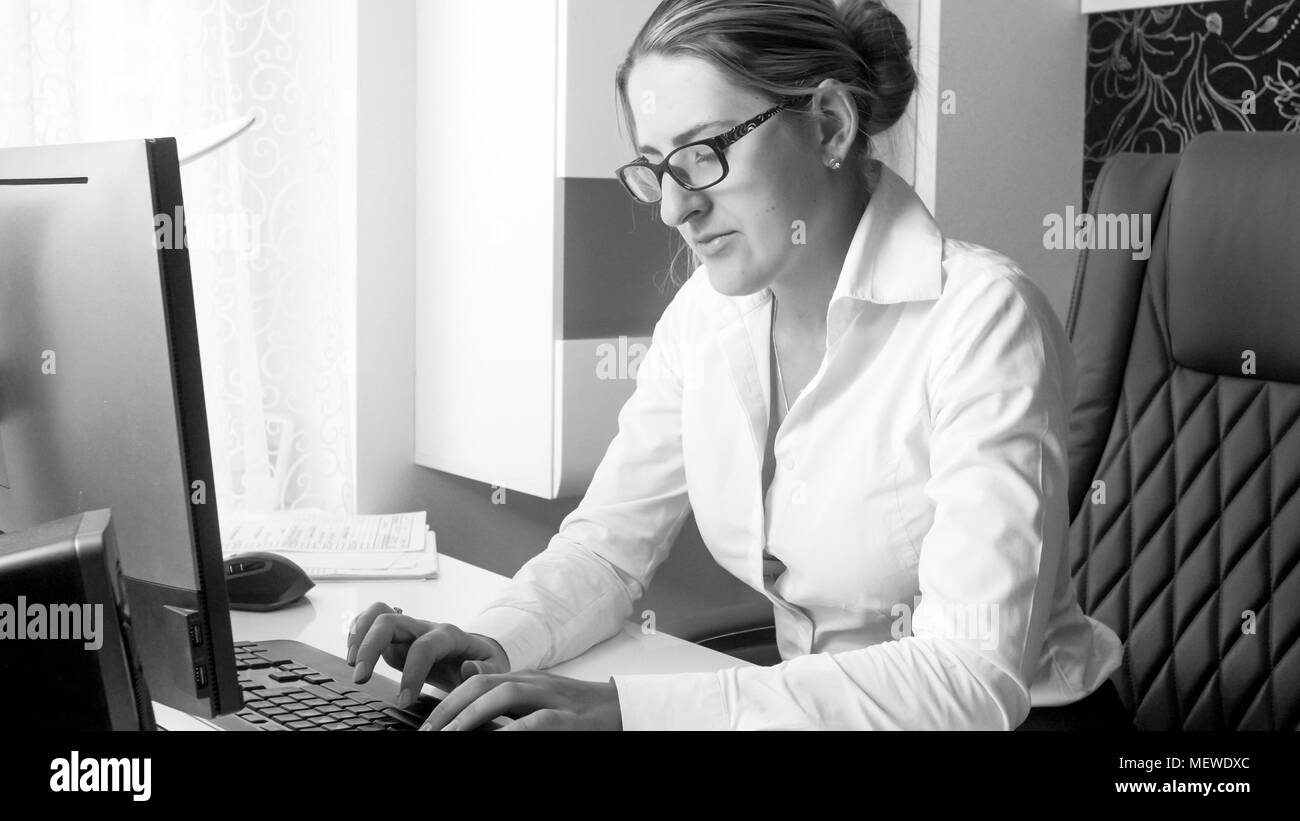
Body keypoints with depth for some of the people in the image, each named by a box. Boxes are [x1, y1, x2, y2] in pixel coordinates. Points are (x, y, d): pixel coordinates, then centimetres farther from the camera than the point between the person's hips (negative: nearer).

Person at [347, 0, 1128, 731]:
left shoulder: (981, 319, -19)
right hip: (819, 706, 5)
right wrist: (497, 644, -15)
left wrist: (638, 707, -32)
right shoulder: (706, 313, 0)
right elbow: (610, 541, 6)